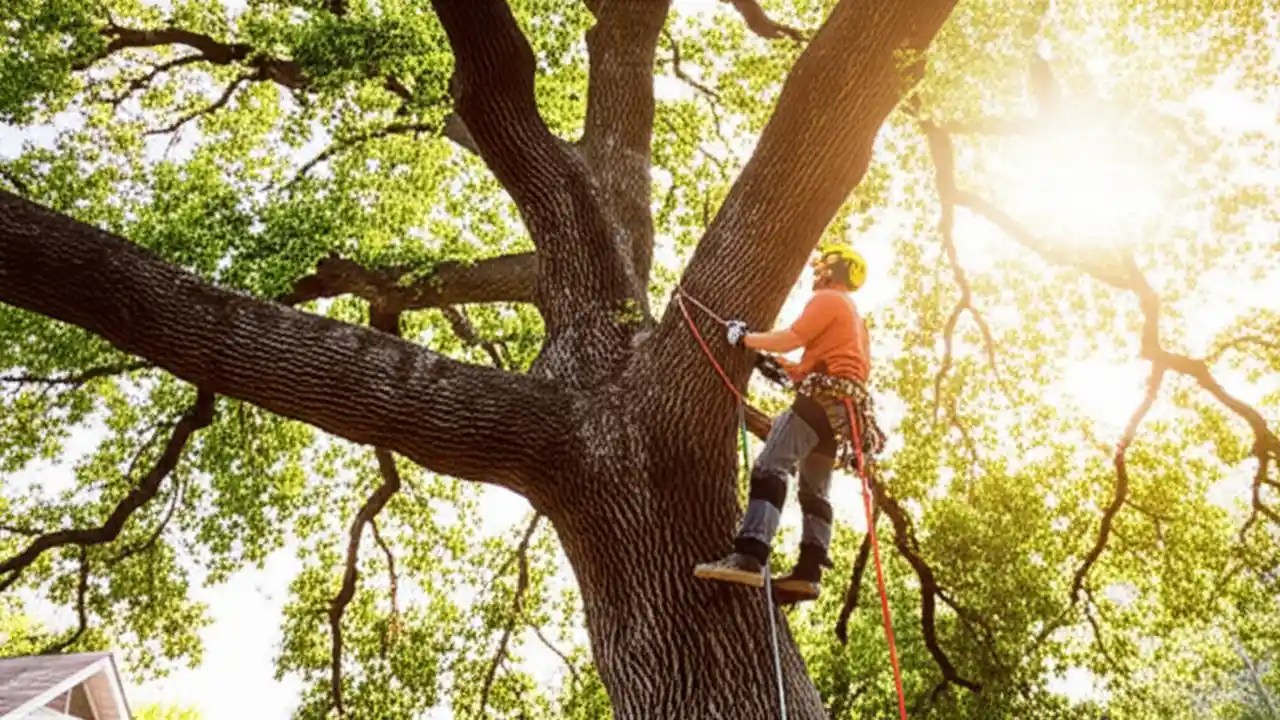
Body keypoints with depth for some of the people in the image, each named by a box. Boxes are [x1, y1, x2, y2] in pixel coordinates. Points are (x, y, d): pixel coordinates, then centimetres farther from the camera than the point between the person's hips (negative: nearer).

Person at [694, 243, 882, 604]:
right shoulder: (854, 316, 33)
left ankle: (749, 557, -38)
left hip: (823, 399, -11)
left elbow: (791, 338, -11)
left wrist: (745, 338, -1)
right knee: (815, 492, 10)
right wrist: (785, 369, 25)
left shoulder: (828, 300, 2)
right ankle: (809, 572, 2)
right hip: (843, 408, 11)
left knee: (771, 468, -23)